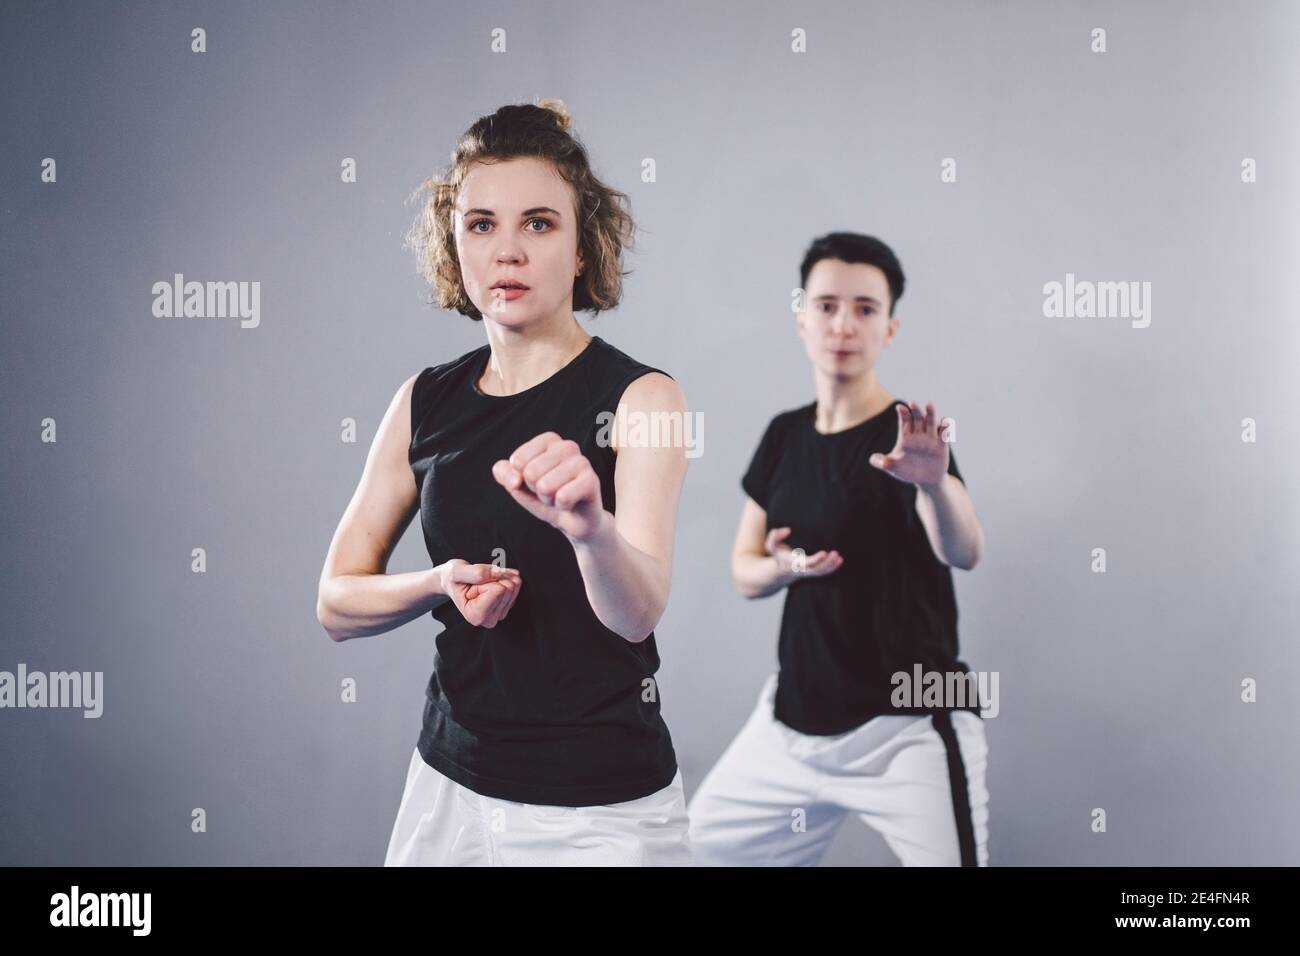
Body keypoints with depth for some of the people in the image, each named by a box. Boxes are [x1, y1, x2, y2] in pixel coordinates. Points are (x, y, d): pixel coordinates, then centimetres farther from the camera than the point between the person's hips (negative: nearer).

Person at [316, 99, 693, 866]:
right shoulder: (426, 401, 0)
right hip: (450, 782, 4)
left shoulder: (641, 397, -13)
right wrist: (443, 584, -15)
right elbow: (338, 603, 5)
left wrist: (591, 528, -48)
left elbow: (638, 613, -27)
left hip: (598, 805, -4)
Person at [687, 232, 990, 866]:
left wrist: (935, 481, -50)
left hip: (908, 730, -6)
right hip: (793, 719, 6)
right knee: (707, 844, 14)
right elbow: (744, 571, 11)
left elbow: (964, 552, -29)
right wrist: (782, 567, -11)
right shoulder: (784, 435, 5)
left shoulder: (904, 438, -12)